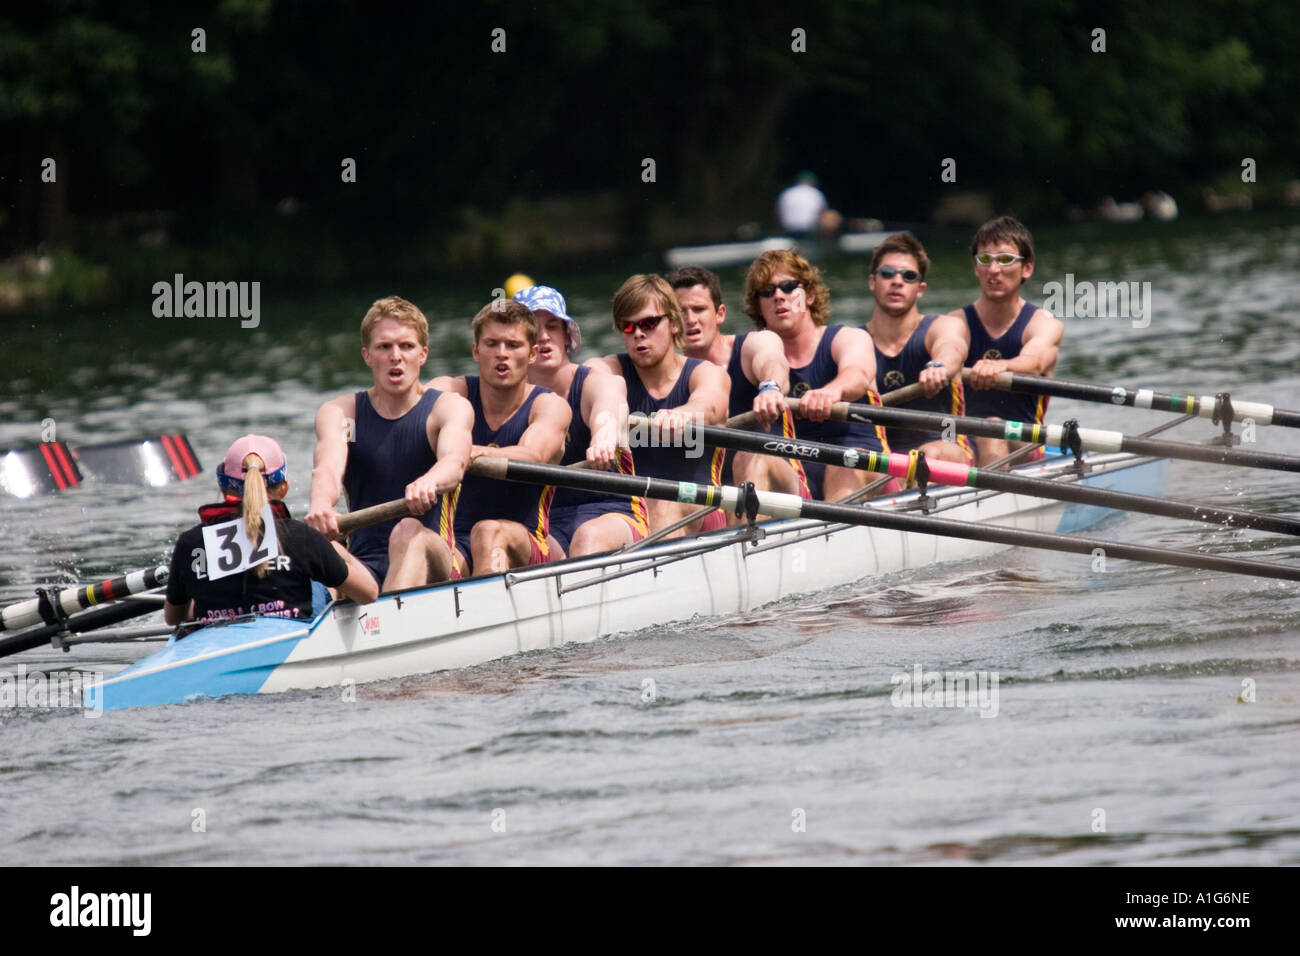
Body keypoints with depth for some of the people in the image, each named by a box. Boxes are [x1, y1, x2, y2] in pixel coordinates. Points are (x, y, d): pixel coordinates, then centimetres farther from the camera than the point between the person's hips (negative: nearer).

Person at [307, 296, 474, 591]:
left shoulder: (449, 407, 3)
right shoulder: (339, 412, 9)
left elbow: (455, 462, -20)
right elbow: (329, 467, -13)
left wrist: (430, 482, -46)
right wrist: (321, 505, -38)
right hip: (364, 564, 2)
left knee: (408, 533, -35)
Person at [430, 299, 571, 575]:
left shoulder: (549, 405, 1)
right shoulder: (451, 392, 8)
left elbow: (533, 455, -21)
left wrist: (481, 454, -44)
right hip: (457, 545, 1)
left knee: (489, 532, -36)